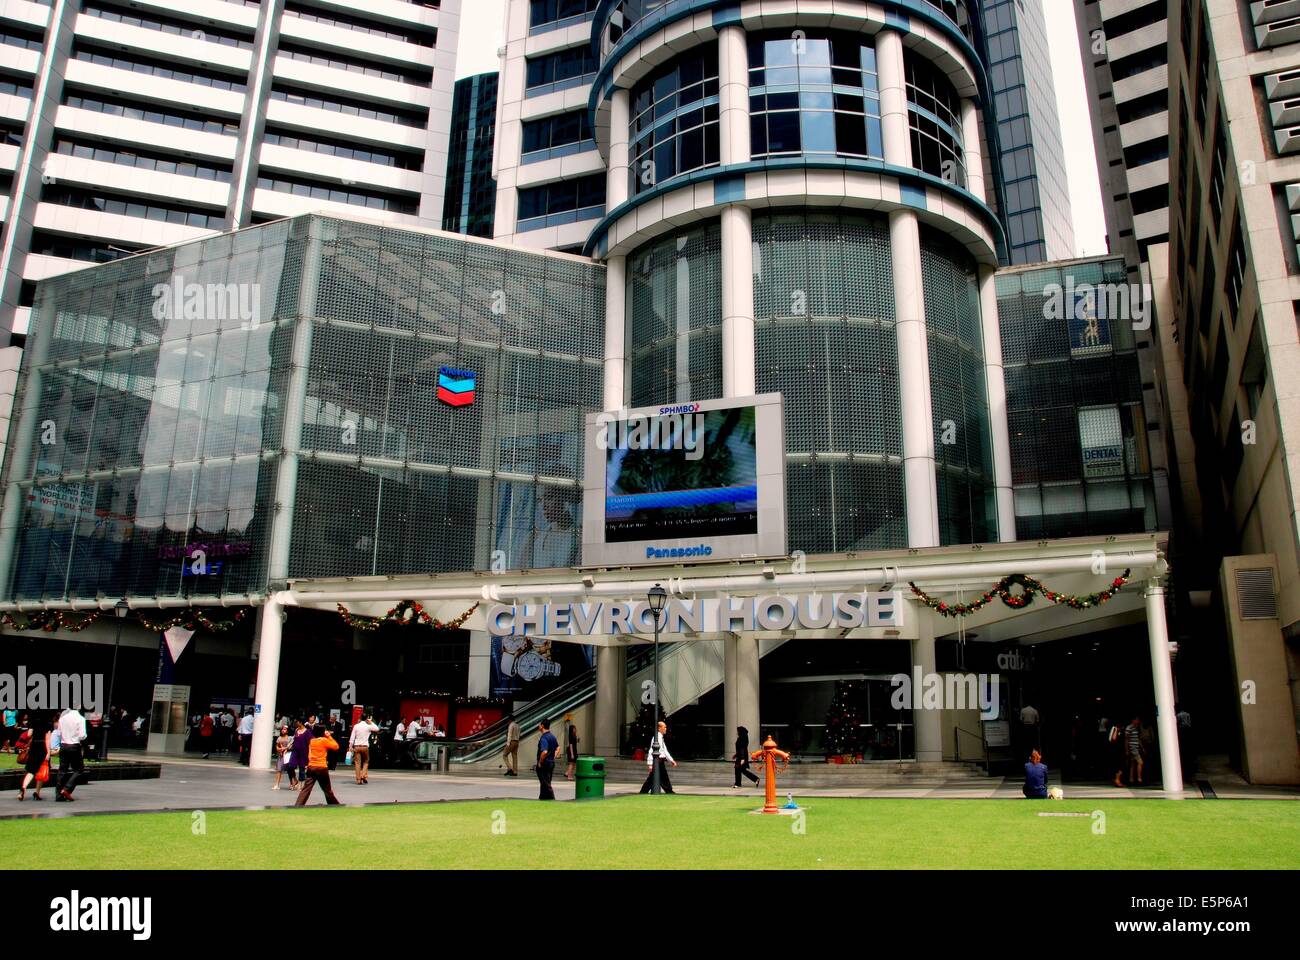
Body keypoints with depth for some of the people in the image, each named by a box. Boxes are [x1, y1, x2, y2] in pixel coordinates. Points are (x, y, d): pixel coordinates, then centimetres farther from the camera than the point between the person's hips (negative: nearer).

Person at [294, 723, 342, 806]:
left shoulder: (312, 741, 10)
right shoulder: (324, 740, -8)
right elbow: (336, 747, -1)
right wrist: (329, 736, 2)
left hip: (311, 767, 4)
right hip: (321, 768, -4)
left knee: (306, 789, -2)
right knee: (327, 789, 12)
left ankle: (297, 807, -15)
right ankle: (335, 805, 26)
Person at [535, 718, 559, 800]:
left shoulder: (544, 738, -20)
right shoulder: (552, 736, 9)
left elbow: (544, 752, -31)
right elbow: (558, 749, 19)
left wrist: (540, 762, -18)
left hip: (544, 764, -9)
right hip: (551, 763, 9)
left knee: (546, 785, -3)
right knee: (545, 784, 19)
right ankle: (542, 798, 30)